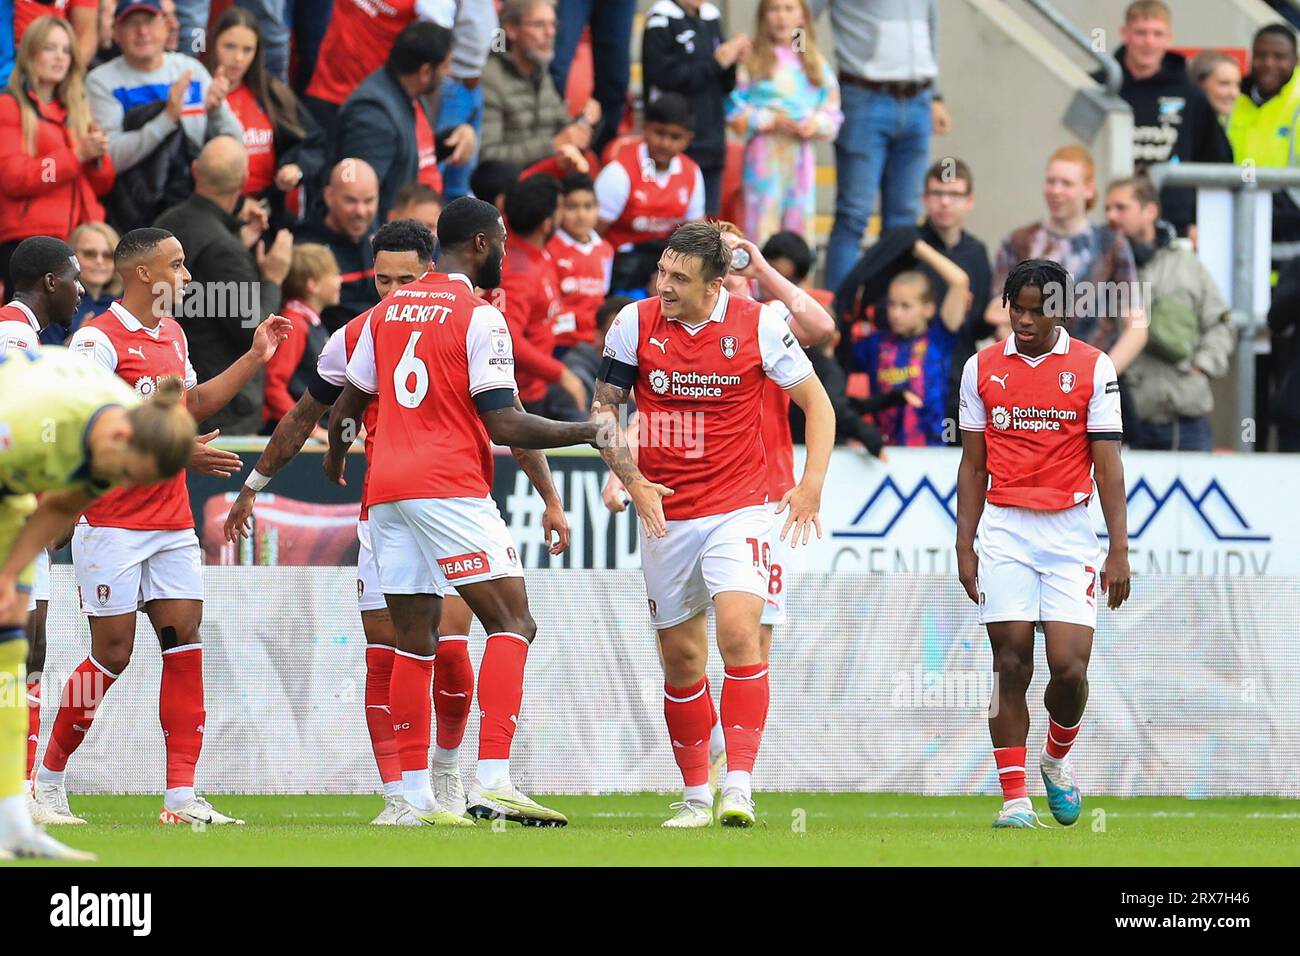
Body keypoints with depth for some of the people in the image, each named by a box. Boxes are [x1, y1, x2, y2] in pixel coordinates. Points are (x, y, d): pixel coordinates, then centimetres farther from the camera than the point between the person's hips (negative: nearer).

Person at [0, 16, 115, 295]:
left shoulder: (74, 110, 22)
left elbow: (102, 186, 20)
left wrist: (98, 157, -2)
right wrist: (77, 155, -12)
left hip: (83, 238, 6)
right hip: (28, 239, -6)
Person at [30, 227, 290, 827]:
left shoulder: (173, 336, 14)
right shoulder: (99, 340, -13)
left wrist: (254, 359, 23)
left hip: (171, 523, 8)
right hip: (113, 523, -8)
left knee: (184, 642, -2)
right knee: (113, 654, -5)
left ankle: (181, 797, -3)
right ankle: (48, 781, 11)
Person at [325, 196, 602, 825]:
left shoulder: (389, 310, 15)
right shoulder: (478, 317, -6)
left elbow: (347, 406, 24)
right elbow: (505, 426, -13)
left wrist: (334, 457, 44)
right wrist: (589, 432, -4)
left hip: (386, 490, 7)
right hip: (449, 488, -7)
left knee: (414, 641, 11)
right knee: (512, 623, -7)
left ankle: (414, 796, 7)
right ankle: (492, 782, -22)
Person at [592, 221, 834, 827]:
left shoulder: (758, 324, -7)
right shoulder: (635, 324, -3)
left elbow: (816, 401, 3)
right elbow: (603, 410, 6)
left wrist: (812, 484, -8)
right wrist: (632, 481, -8)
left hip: (738, 509, -3)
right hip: (664, 515, 3)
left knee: (739, 634, -20)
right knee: (681, 658, 7)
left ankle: (738, 787, -20)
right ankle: (696, 794, 19)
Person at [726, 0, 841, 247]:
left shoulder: (817, 64, 12)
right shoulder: (752, 61, 2)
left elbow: (832, 115, 10)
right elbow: (736, 116, -2)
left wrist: (816, 124, -10)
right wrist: (772, 121, -13)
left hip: (802, 152, 4)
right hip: (765, 154, -4)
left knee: (801, 227, 4)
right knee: (762, 227, -8)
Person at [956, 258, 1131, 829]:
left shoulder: (1093, 368, 2)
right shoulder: (981, 369, 8)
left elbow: (1107, 465, 1)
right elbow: (973, 465, 12)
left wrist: (1119, 550, -5)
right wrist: (964, 545, 6)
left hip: (1068, 530, -1)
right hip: (1003, 530, 1)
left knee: (1069, 666, -9)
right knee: (1011, 663, -4)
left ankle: (1058, 758, 20)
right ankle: (1014, 797, -1)